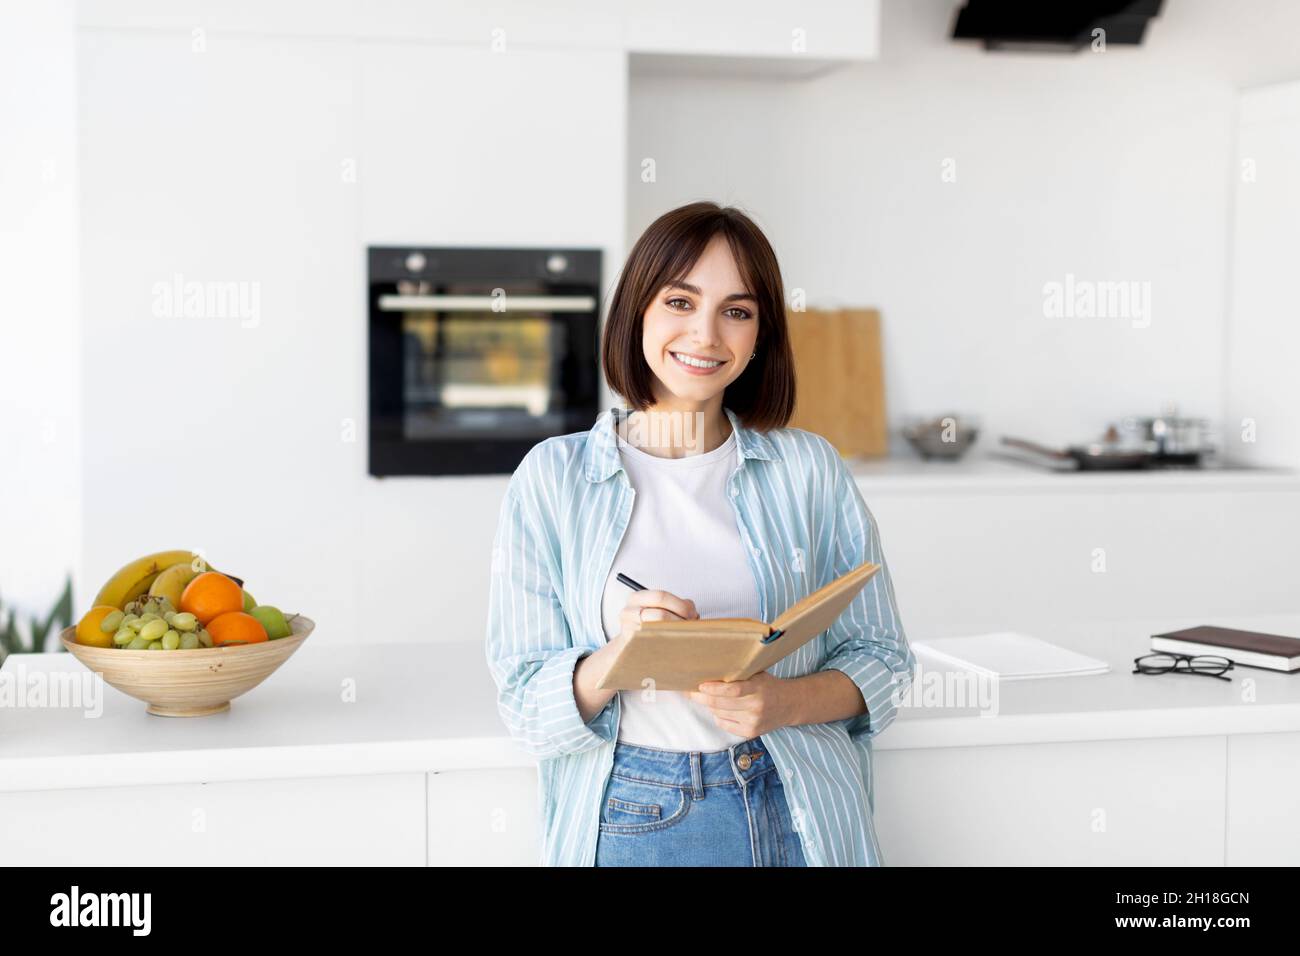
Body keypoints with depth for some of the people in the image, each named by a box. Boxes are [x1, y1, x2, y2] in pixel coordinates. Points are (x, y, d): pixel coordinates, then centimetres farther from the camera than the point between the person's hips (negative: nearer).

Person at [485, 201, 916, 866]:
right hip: (626, 826, -1)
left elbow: (879, 660, 3)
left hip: (796, 819, 1)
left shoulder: (809, 469, 2)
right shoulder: (552, 477, -1)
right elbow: (525, 703, -4)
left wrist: (782, 703, -16)